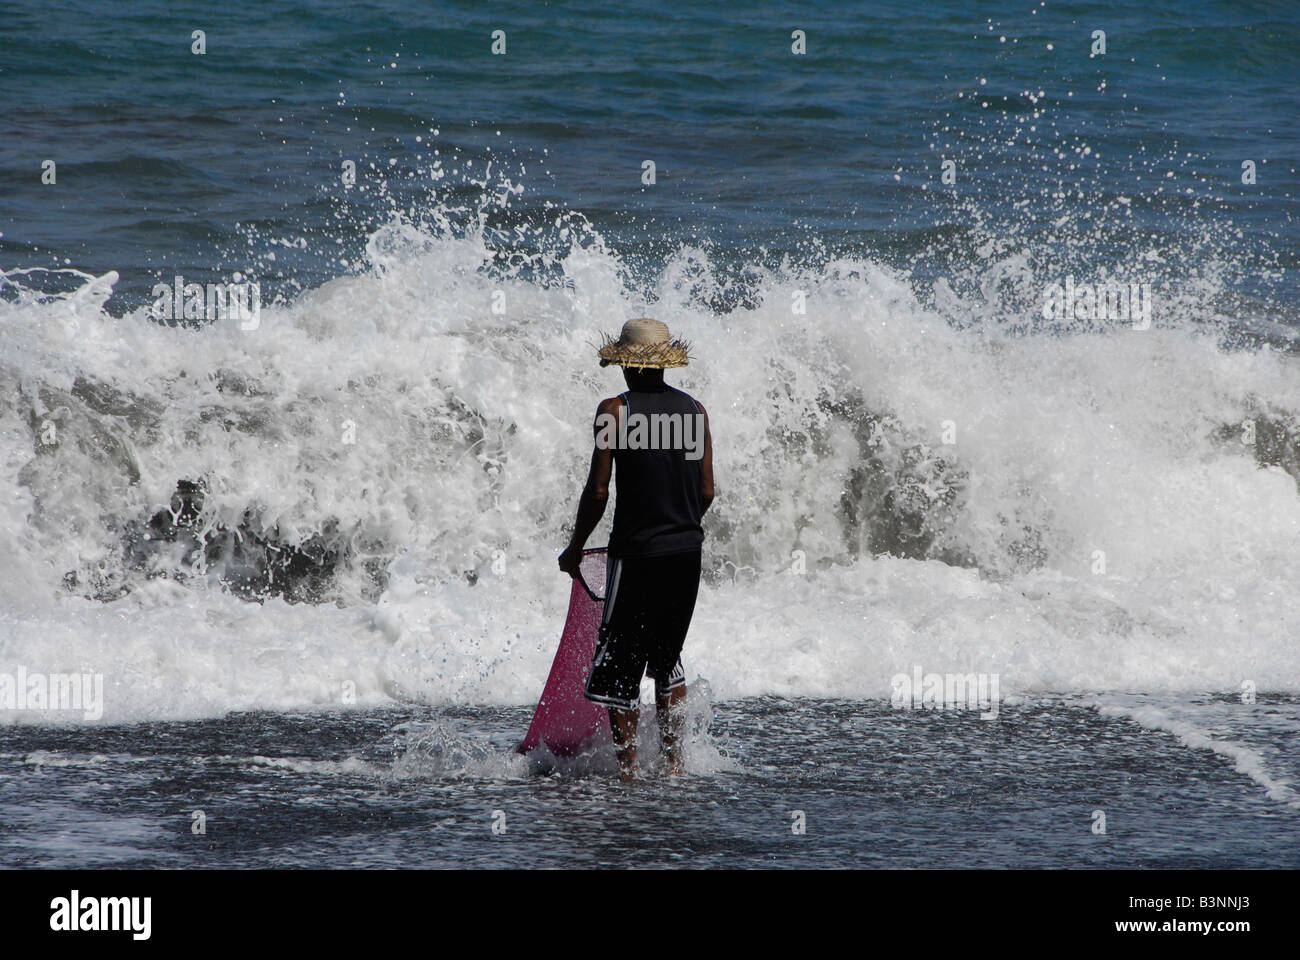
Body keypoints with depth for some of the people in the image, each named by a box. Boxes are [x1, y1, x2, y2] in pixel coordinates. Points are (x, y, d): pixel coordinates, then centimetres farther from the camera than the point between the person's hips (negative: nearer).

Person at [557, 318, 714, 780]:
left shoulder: (615, 410, -9)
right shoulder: (694, 409, 5)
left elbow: (598, 491, -11)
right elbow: (707, 492, 7)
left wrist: (575, 550, 2)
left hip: (636, 554, -5)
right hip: (687, 553, 5)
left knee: (619, 669, 3)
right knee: (666, 659, 21)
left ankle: (628, 769, 0)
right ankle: (674, 762, 21)